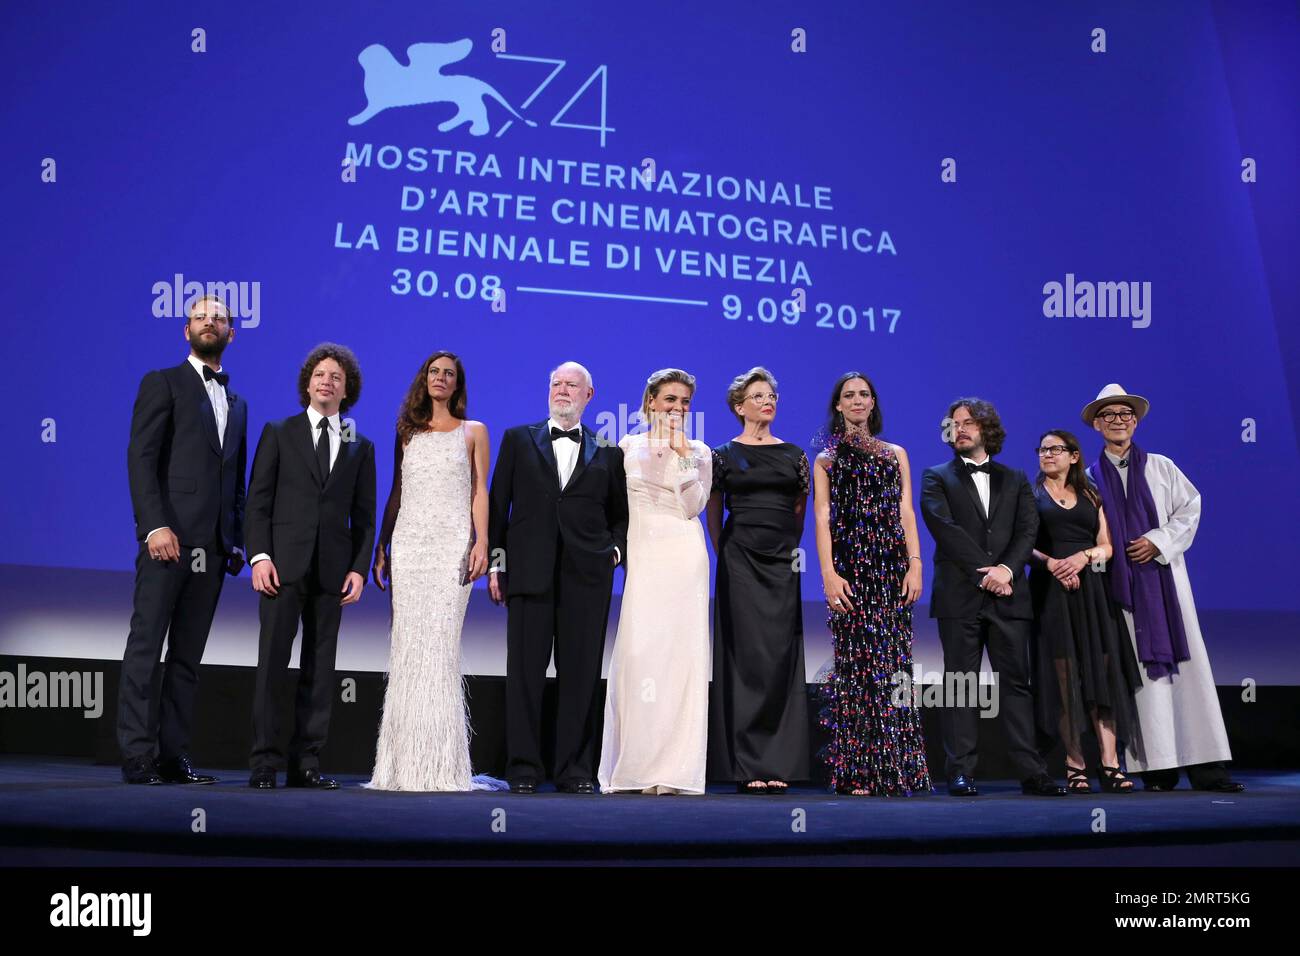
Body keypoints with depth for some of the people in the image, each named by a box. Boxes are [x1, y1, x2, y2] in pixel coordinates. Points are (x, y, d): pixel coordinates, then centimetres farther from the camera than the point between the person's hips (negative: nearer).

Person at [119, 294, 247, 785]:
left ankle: (173, 755, 10)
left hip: (212, 547, 6)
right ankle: (138, 756, -2)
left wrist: (236, 541, 11)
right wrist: (154, 525, -17)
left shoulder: (237, 404, 22)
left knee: (188, 655, 6)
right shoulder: (162, 383, 4)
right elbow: (140, 458, -6)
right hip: (168, 537, -6)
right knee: (146, 647, -5)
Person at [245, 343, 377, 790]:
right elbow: (258, 500, 3)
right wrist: (260, 556, -8)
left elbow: (364, 515, 11)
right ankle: (264, 762, 3)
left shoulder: (361, 447, 13)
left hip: (332, 570, 2)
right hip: (284, 564, -2)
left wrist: (359, 568, 0)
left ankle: (306, 762, 10)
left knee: (320, 668, 4)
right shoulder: (279, 433, 9)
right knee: (272, 662, -3)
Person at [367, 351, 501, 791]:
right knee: (406, 648, -1)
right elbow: (396, 493, 16)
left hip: (452, 544, -3)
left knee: (440, 647, -9)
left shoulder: (473, 432, 11)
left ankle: (440, 764, -4)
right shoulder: (407, 433, 17)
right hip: (409, 544, 3)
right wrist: (381, 546, 8)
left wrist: (481, 542, -8)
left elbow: (479, 491, 5)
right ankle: (403, 762, 4)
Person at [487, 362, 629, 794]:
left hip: (587, 577, 0)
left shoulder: (608, 453, 12)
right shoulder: (518, 440, 11)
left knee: (582, 675, 2)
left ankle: (576, 770, 11)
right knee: (525, 672, 2)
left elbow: (621, 514, 17)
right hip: (529, 574, 0)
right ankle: (524, 769, 11)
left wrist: (615, 549, 0)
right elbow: (498, 504, 8)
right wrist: (495, 563, 2)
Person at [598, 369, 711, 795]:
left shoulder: (699, 452, 10)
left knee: (678, 652, -4)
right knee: (635, 651, -6)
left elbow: (694, 506, -4)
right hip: (639, 556, 0)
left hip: (682, 559, 0)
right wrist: (613, 550, -6)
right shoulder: (628, 447, 11)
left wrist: (682, 454, -8)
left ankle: (672, 767, 1)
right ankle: (634, 765, 3)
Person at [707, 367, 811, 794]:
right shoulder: (723, 455, 4)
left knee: (781, 659, 0)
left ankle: (777, 763, 6)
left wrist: (790, 548, 15)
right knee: (747, 658, -4)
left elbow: (800, 510, 17)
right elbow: (714, 515, 11)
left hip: (782, 565, 3)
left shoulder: (794, 454, 11)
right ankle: (747, 766, 1)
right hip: (740, 563, -2)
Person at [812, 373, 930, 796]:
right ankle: (858, 773, -1)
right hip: (849, 568, -1)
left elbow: (906, 512, 9)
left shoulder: (895, 454, 18)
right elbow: (822, 518, 3)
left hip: (891, 567, 1)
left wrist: (915, 565, -3)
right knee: (856, 662, -4)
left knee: (892, 661, -3)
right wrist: (828, 573, -10)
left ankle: (895, 768, 2)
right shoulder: (825, 460, 13)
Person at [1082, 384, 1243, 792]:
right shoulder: (1091, 478, 8)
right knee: (1143, 667, -3)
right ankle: (1158, 765, 0)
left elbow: (1190, 507, 4)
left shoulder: (1160, 467, 9)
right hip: (1124, 585, -1)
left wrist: (1158, 541, -7)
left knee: (1185, 661, -3)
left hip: (1163, 574, 1)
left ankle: (1206, 765, 0)